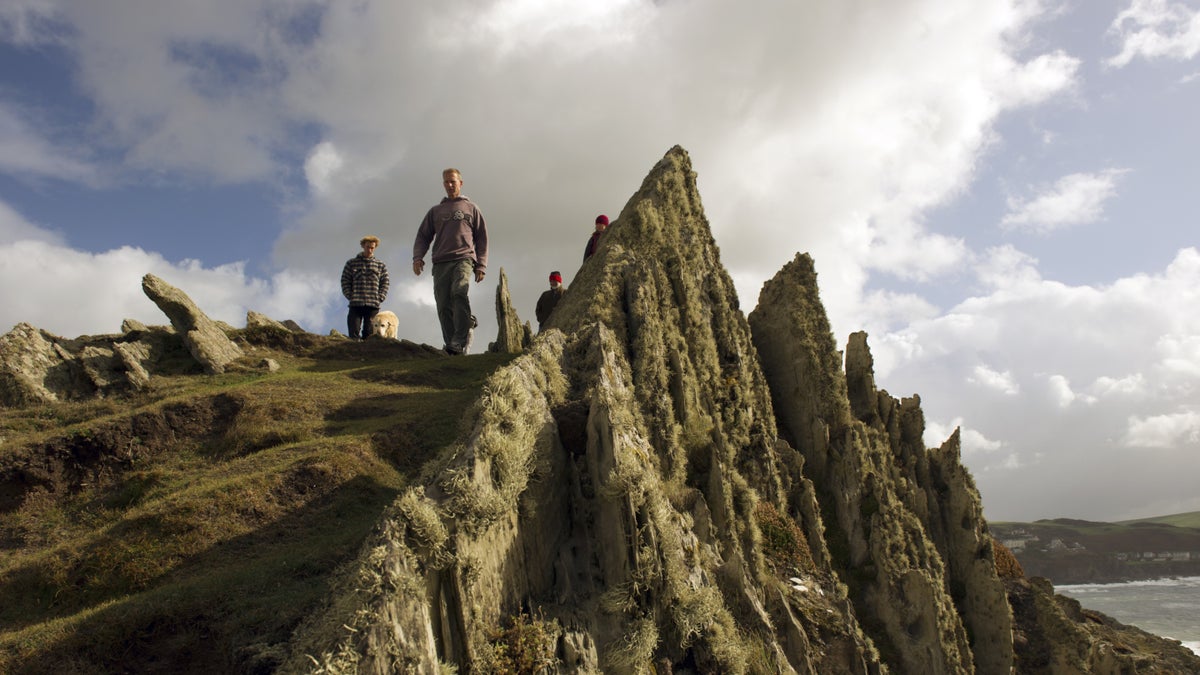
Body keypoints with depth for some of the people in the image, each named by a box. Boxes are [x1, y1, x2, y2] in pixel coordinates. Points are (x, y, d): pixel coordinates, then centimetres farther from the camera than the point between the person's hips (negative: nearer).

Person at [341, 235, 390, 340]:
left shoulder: (381, 265, 13)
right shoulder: (351, 263, 11)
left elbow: (385, 284, 9)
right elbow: (345, 281, 7)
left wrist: (379, 298, -4)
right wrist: (350, 296, -5)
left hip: (373, 305, 1)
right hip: (355, 304, 0)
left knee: (369, 333, -1)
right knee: (354, 333, -7)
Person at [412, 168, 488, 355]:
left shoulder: (471, 208, 20)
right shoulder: (435, 211, 25)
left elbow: (481, 238, 15)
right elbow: (423, 236, 19)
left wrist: (481, 265, 3)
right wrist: (417, 257, -1)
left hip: (464, 259, -3)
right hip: (440, 263, 4)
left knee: (459, 293, -28)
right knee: (443, 305, -7)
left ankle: (461, 341, -37)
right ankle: (450, 345, -8)